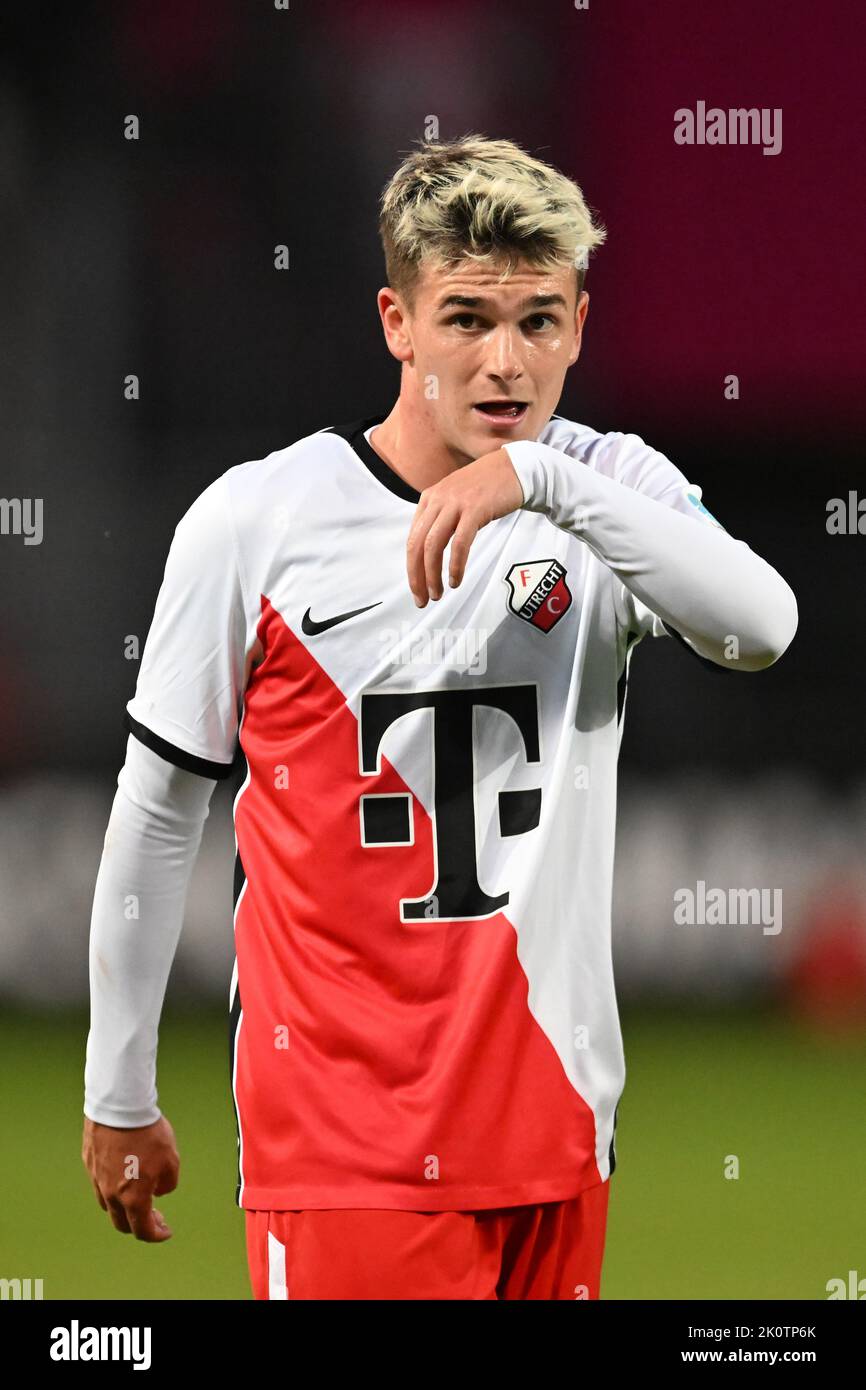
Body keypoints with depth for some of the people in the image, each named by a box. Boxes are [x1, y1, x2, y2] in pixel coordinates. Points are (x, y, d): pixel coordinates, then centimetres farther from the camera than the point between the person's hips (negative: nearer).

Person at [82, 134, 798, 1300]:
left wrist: (542, 481, -28)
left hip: (553, 1115, 3)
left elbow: (761, 628, -19)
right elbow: (156, 815, 5)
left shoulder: (609, 493, 3)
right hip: (341, 1136, -3)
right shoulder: (257, 523, -3)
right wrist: (119, 1095, 9)